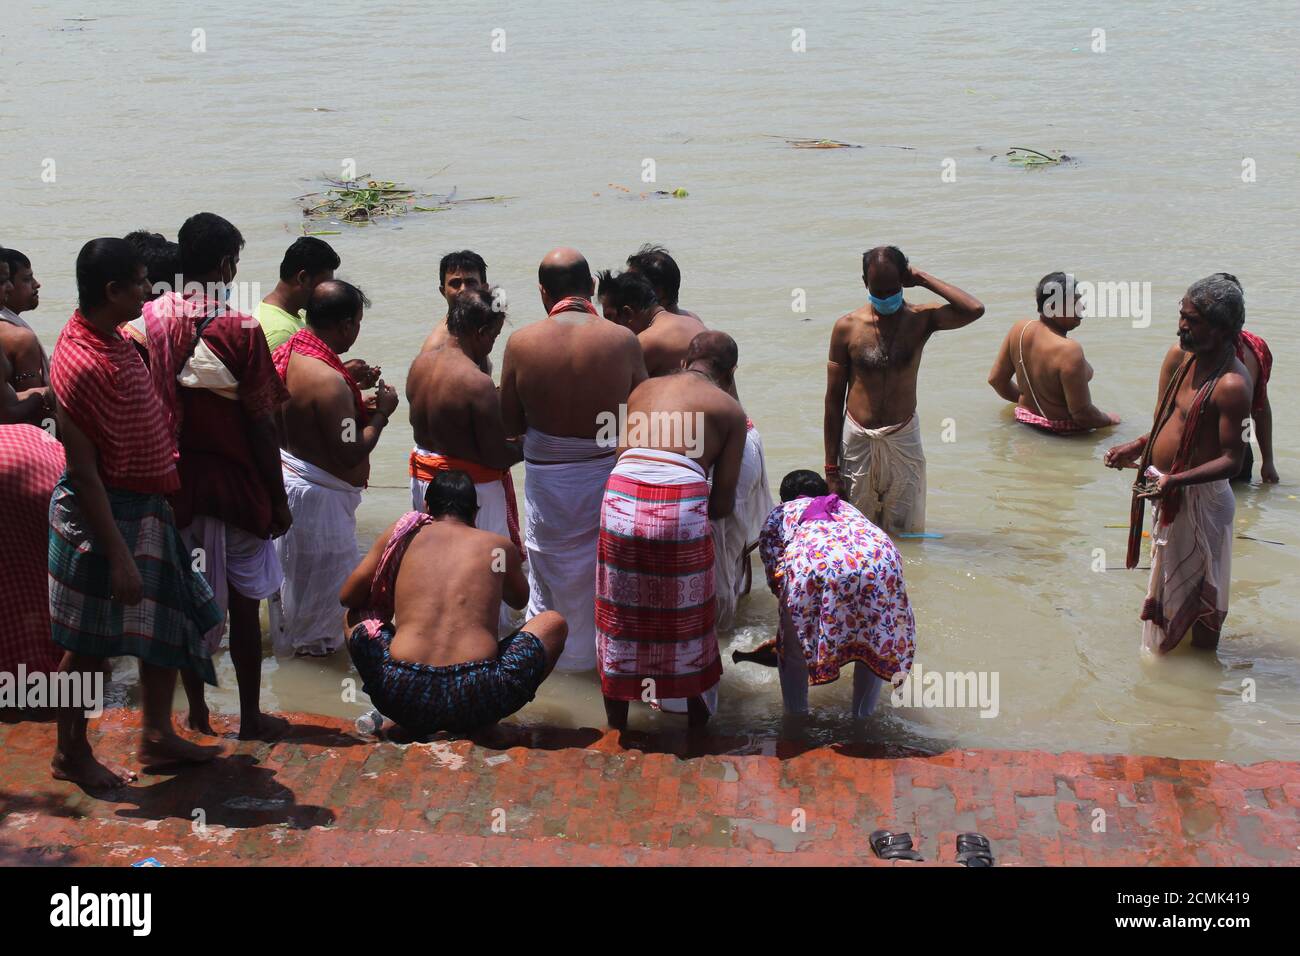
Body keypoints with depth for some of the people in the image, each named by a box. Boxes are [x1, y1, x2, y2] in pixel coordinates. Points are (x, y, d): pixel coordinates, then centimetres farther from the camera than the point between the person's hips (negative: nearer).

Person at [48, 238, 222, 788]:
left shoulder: (112, 342, 7)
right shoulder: (82, 365, -24)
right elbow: (84, 473, -24)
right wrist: (118, 557, -23)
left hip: (144, 509, 10)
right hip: (104, 515, -10)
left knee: (171, 622, 16)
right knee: (90, 645, 5)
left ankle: (158, 737, 30)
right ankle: (70, 755, 22)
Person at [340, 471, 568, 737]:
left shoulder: (401, 533, 14)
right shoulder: (499, 545, 16)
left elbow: (347, 597, 23)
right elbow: (520, 600, 37)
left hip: (402, 698, 1)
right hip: (477, 700, -1)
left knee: (357, 615, 32)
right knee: (553, 623, 25)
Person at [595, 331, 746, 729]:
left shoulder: (642, 390, 24)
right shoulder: (729, 409, 13)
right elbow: (723, 502, 9)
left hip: (621, 500, 3)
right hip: (681, 506, -3)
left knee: (619, 621, 17)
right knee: (687, 621, 17)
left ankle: (616, 728, 30)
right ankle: (698, 721, 32)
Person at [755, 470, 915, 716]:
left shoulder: (780, 513, 33)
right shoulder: (847, 507, 43)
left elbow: (774, 573, 24)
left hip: (815, 565, -3)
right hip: (880, 561, 3)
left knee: (794, 648, 21)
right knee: (874, 643, 28)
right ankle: (863, 719, 35)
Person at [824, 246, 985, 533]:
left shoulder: (920, 320, -4)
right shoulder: (847, 327, -6)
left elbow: (975, 309, -24)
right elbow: (834, 399, -2)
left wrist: (923, 279, -15)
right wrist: (831, 468, -4)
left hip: (903, 438, 1)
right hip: (857, 440, 0)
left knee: (905, 532, 8)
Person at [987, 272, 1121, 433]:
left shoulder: (1020, 328, -4)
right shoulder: (1069, 351, -25)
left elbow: (995, 379, 8)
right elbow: (1082, 414, -20)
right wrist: (1109, 419, 0)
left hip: (1025, 419, 8)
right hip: (1063, 431, -8)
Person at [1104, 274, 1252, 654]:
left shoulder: (1231, 385, -24)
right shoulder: (1181, 358, 2)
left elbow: (1232, 460, -24)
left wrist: (1177, 479, -35)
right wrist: (1137, 447, 4)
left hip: (1199, 498, -8)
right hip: (1166, 492, 8)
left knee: (1199, 588, 6)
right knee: (1168, 580, 23)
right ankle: (1163, 650, 40)